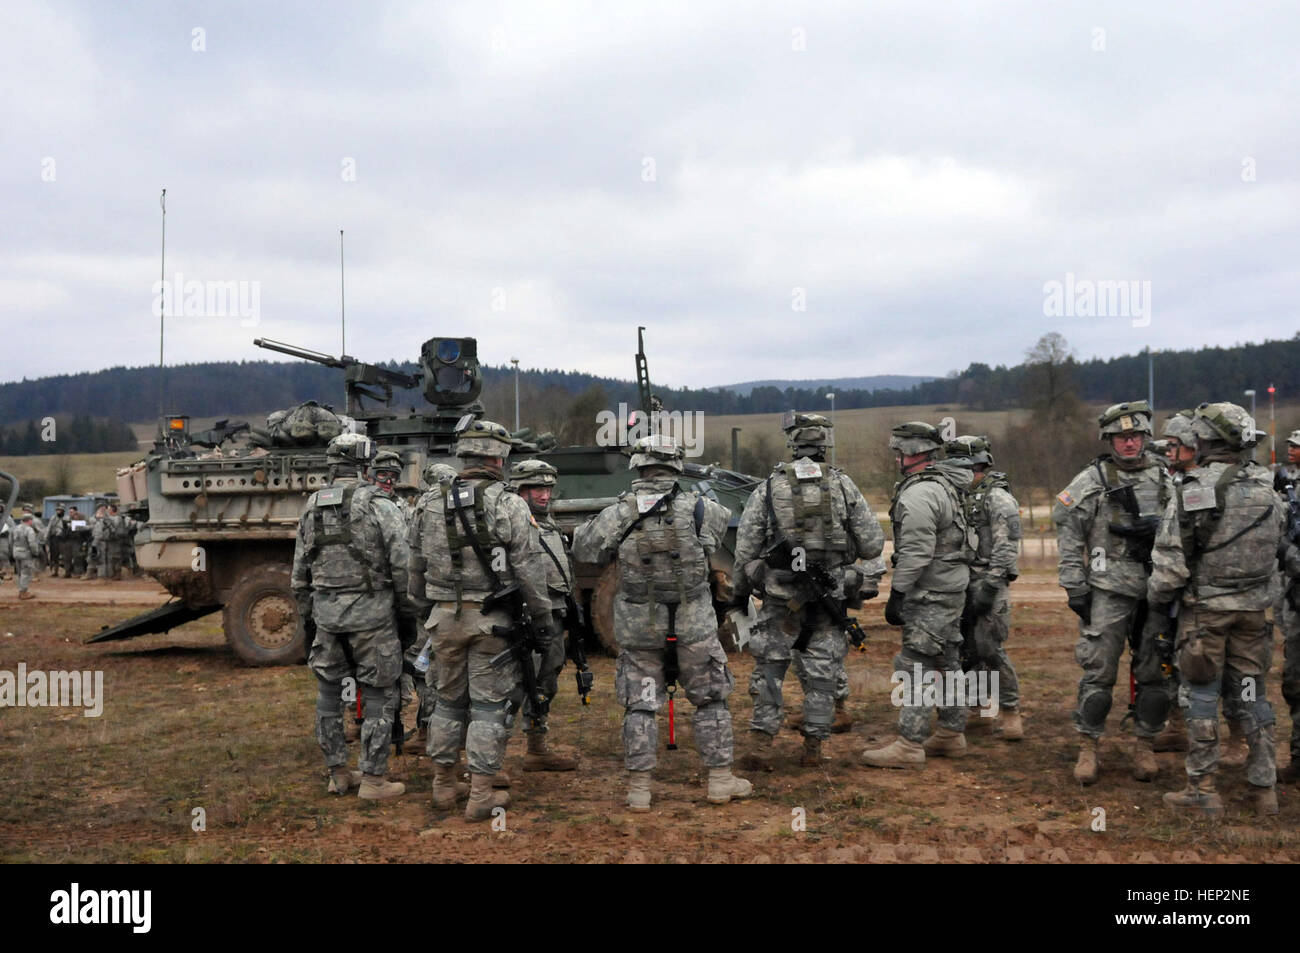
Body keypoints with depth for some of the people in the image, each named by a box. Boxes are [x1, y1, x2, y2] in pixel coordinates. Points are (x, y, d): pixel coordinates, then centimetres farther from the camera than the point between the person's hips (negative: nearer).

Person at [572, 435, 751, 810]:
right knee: (711, 701, 14)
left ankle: (639, 790, 10)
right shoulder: (699, 508, -8)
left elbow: (583, 548, 5)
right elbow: (727, 519, 15)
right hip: (693, 625, 0)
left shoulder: (619, 513, -9)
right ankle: (721, 781, 19)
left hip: (639, 627, 0)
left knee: (640, 707, 9)